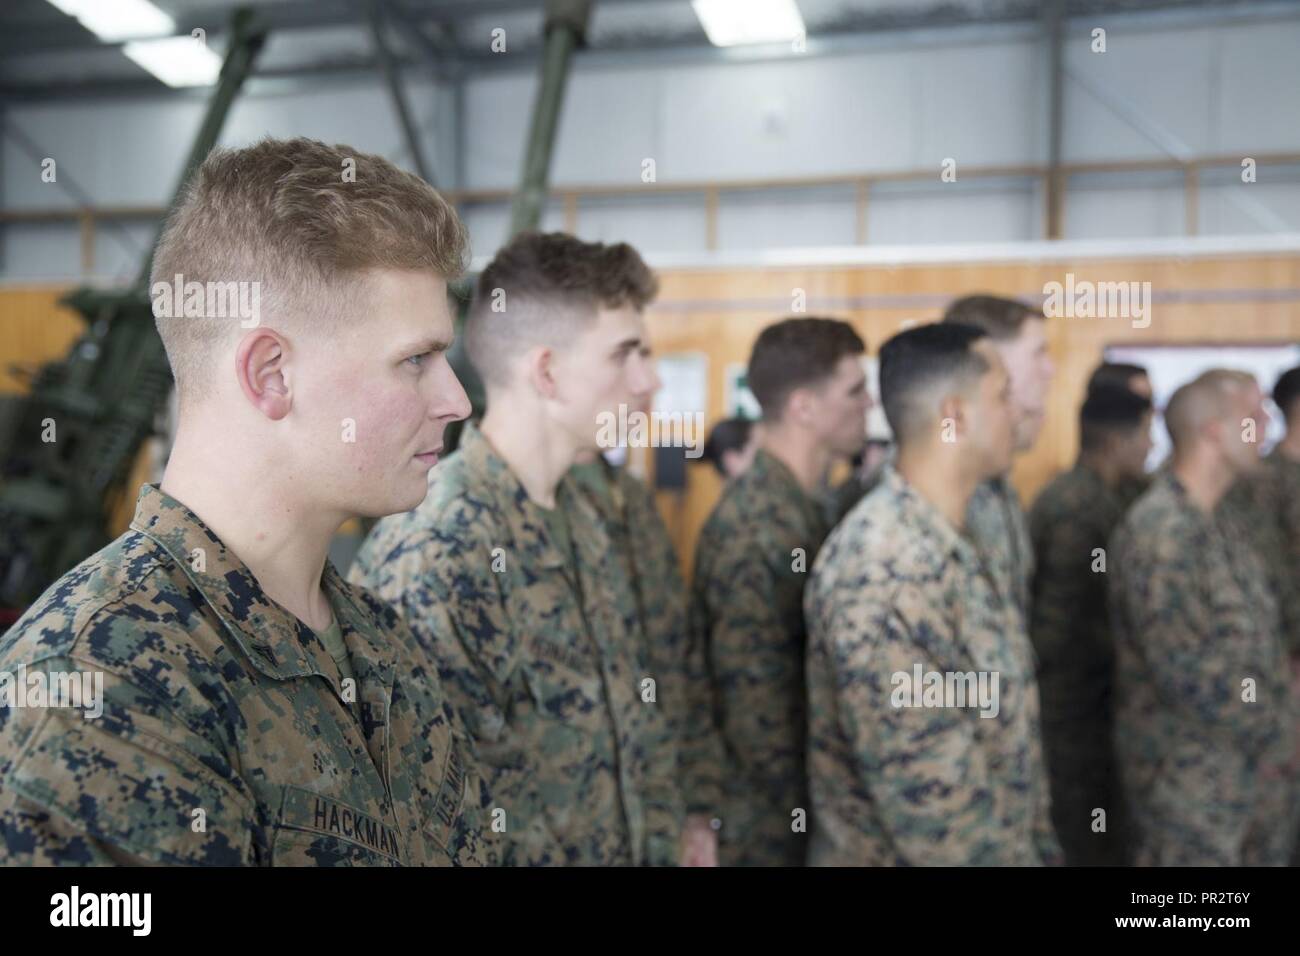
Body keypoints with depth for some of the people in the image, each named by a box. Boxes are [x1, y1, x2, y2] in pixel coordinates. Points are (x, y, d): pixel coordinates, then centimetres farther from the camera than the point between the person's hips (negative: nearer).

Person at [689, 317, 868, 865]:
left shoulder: (797, 505, 6)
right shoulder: (760, 531, -24)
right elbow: (755, 716, -24)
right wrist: (816, 816, -14)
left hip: (792, 805, 8)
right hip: (765, 821, -8)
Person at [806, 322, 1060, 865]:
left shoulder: (946, 546, 6)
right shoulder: (886, 567, -25)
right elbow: (921, 792, -27)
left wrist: (1039, 848, 10)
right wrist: (1014, 859, -18)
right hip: (905, 857, -9)